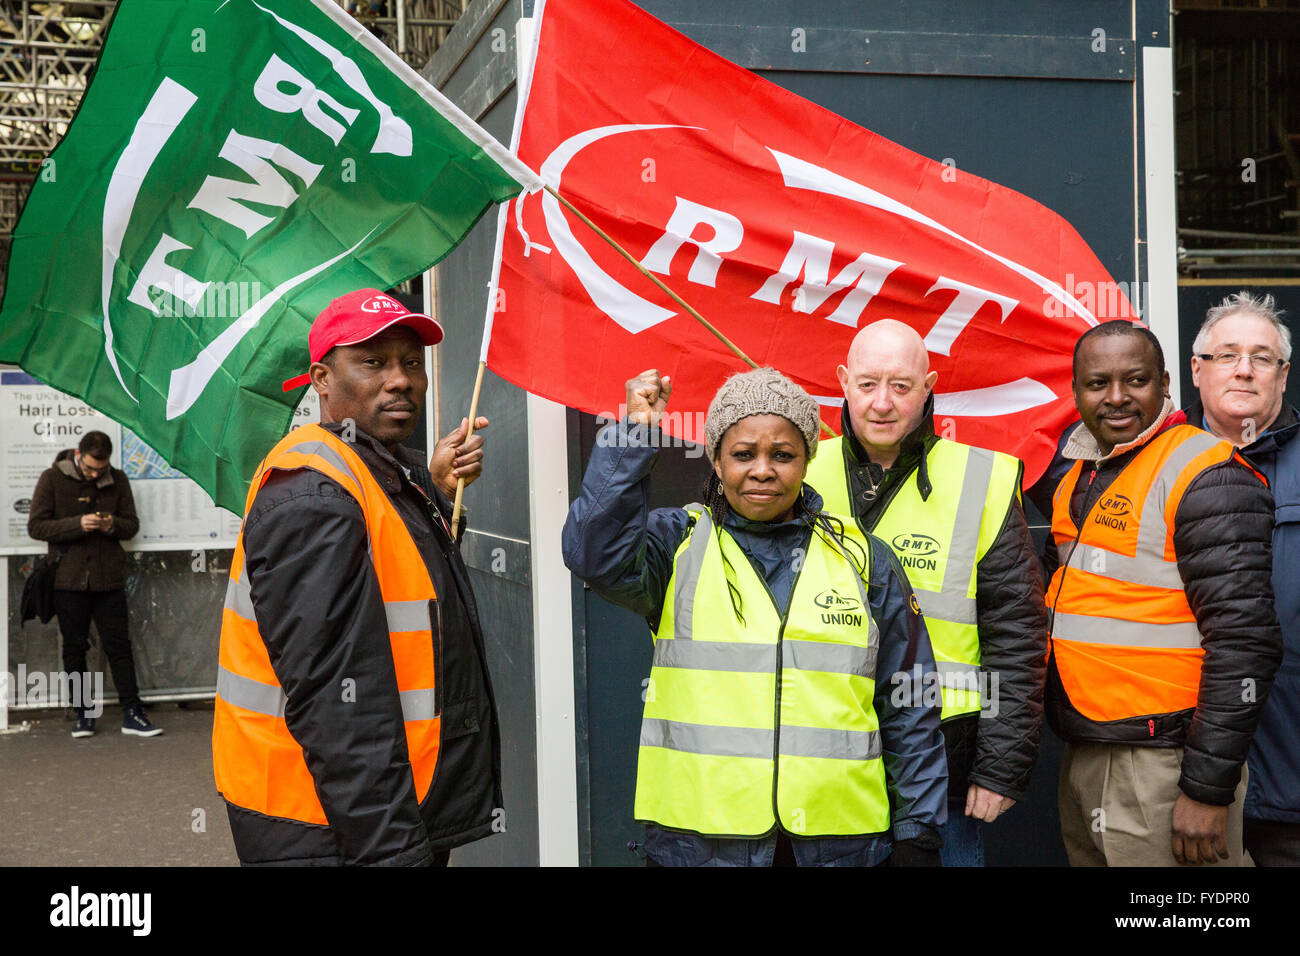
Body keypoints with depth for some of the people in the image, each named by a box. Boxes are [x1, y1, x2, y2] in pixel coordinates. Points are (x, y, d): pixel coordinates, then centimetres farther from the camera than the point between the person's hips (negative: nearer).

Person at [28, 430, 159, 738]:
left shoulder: (117, 480, 5)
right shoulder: (52, 479, -2)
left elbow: (132, 525, 9)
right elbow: (36, 526, -6)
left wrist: (113, 525, -14)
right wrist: (77, 524, -19)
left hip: (108, 578, 1)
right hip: (68, 578, -1)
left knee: (119, 646, 1)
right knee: (74, 648, 6)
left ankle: (132, 713, 4)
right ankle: (83, 713, 17)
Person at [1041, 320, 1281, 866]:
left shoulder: (1206, 477, -14)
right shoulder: (1078, 474, 11)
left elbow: (1244, 643, -19)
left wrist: (1209, 789, -20)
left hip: (1162, 766, -8)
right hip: (1082, 758, 8)